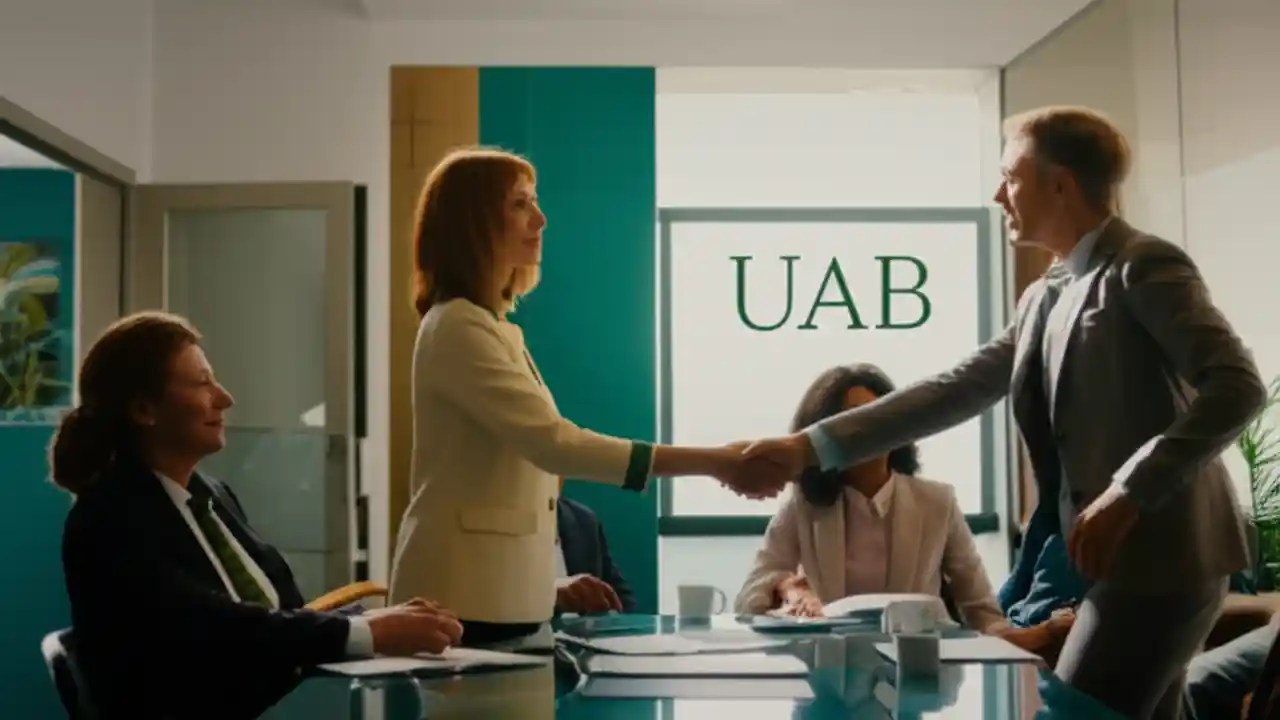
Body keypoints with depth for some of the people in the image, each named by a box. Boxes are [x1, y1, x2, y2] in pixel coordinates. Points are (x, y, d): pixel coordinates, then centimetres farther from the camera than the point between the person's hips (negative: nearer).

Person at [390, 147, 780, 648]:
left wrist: (552, 582, 19)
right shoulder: (458, 328, -15)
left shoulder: (489, 323, 17)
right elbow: (554, 441, -26)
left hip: (502, 591, 9)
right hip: (466, 596, -9)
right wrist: (713, 462, -27)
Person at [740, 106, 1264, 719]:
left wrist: (1127, 493, -23)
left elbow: (1236, 385, -18)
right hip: (1114, 553, 8)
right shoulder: (1044, 298, 15)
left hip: (1159, 553, -8)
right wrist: (810, 447, 3)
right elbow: (957, 389, 10)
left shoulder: (1143, 266, -10)